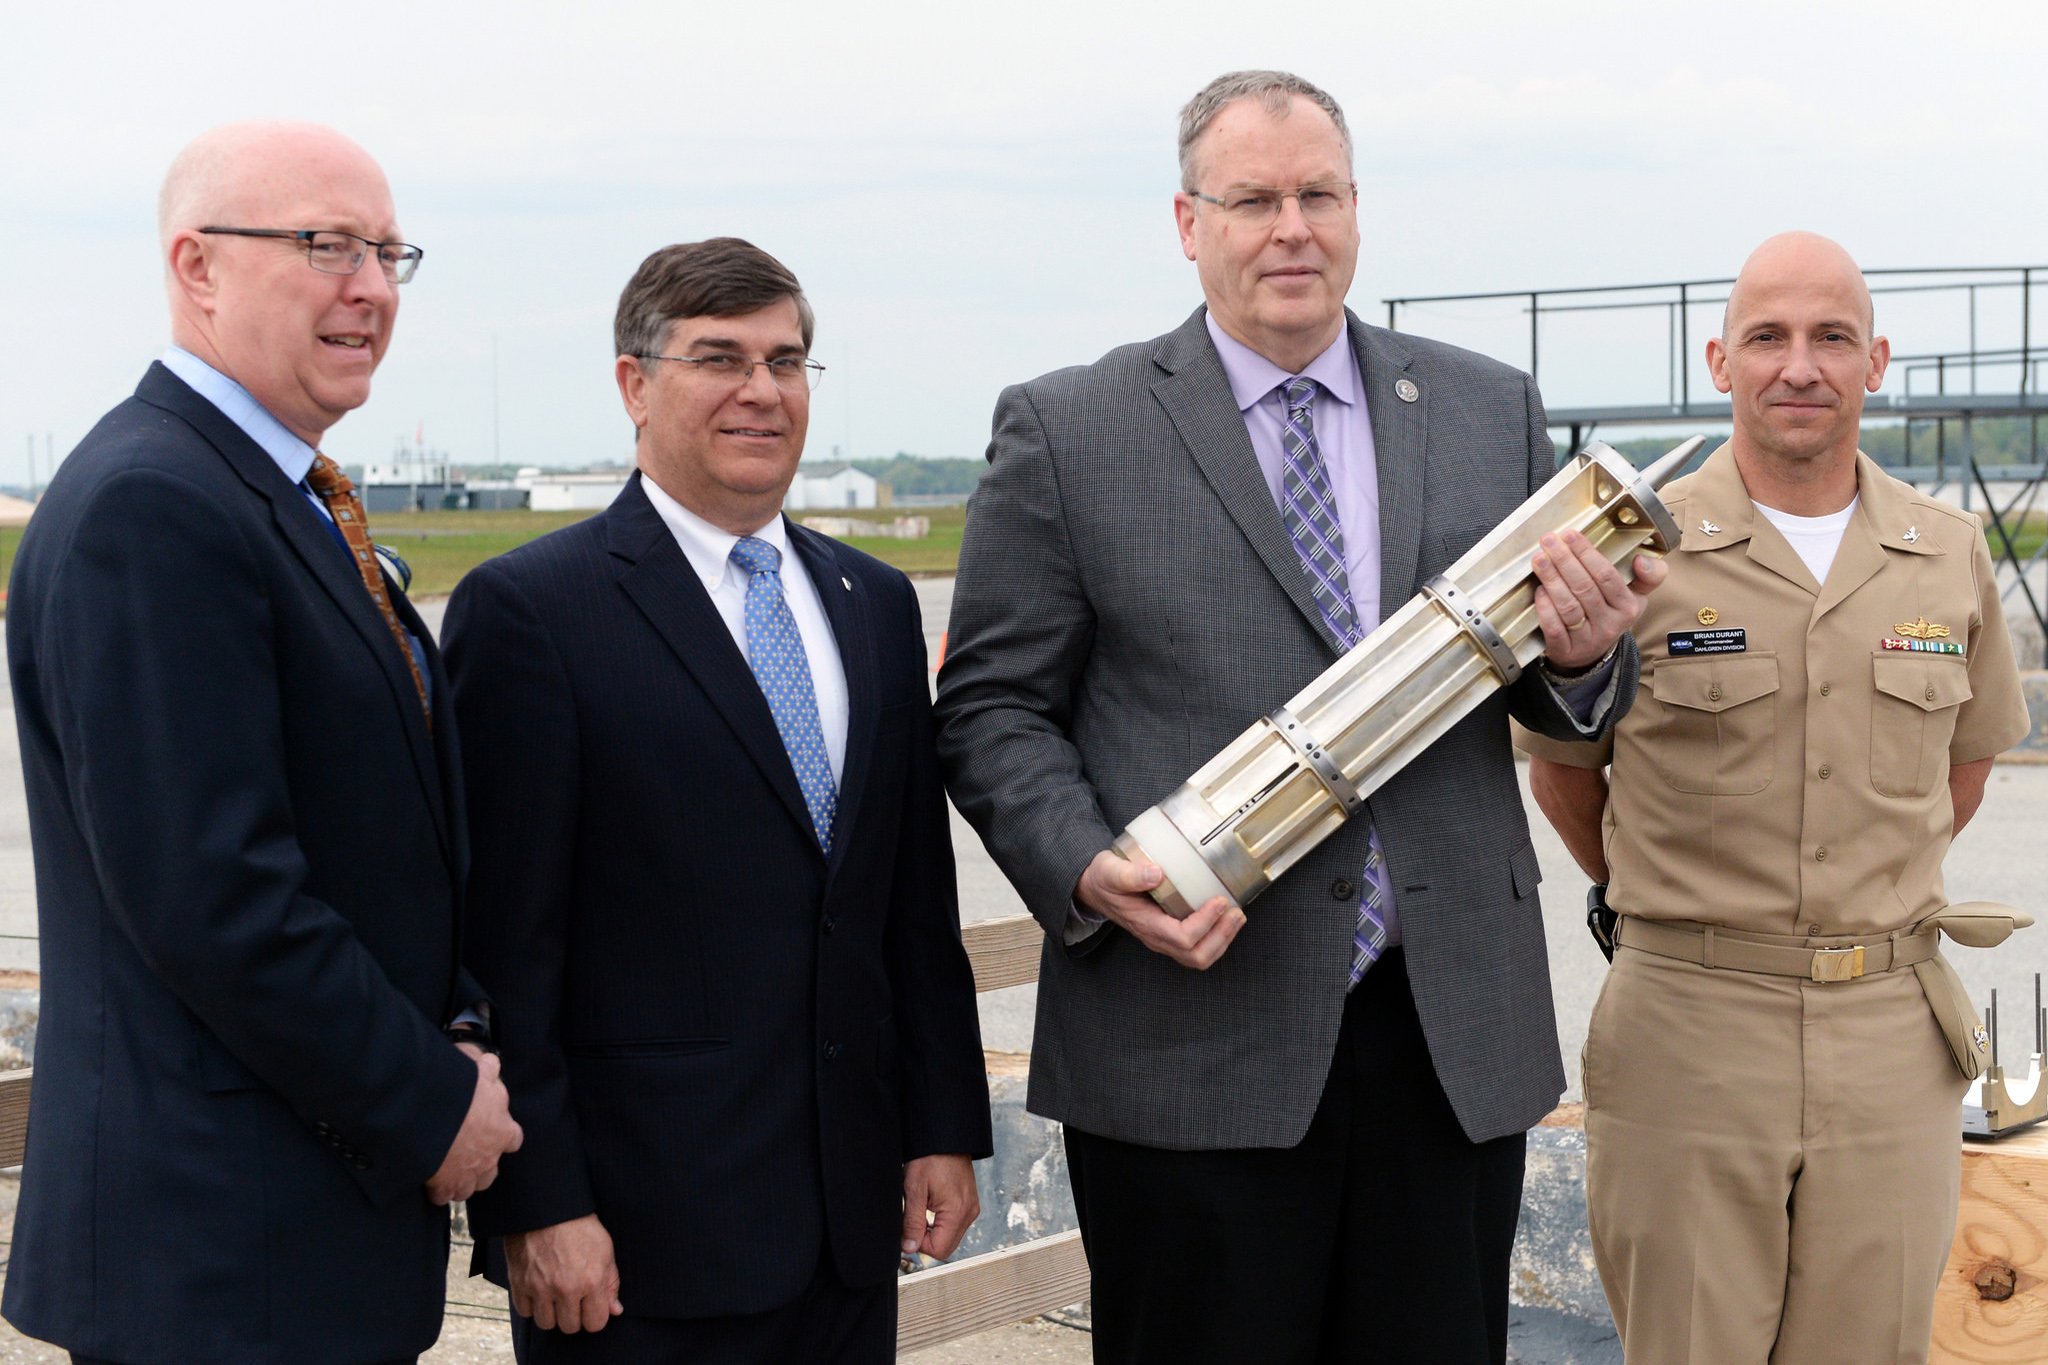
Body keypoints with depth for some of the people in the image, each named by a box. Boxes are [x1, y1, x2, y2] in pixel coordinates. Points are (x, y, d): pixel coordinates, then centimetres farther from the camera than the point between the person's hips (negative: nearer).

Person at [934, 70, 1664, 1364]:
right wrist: (1088, 872, -16)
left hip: (1456, 1035, 3)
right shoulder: (1064, 432, 1)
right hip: (1192, 1046, -3)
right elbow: (992, 708, 1)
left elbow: (1564, 701, 14)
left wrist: (1582, 656, -10)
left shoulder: (1492, 412, 10)